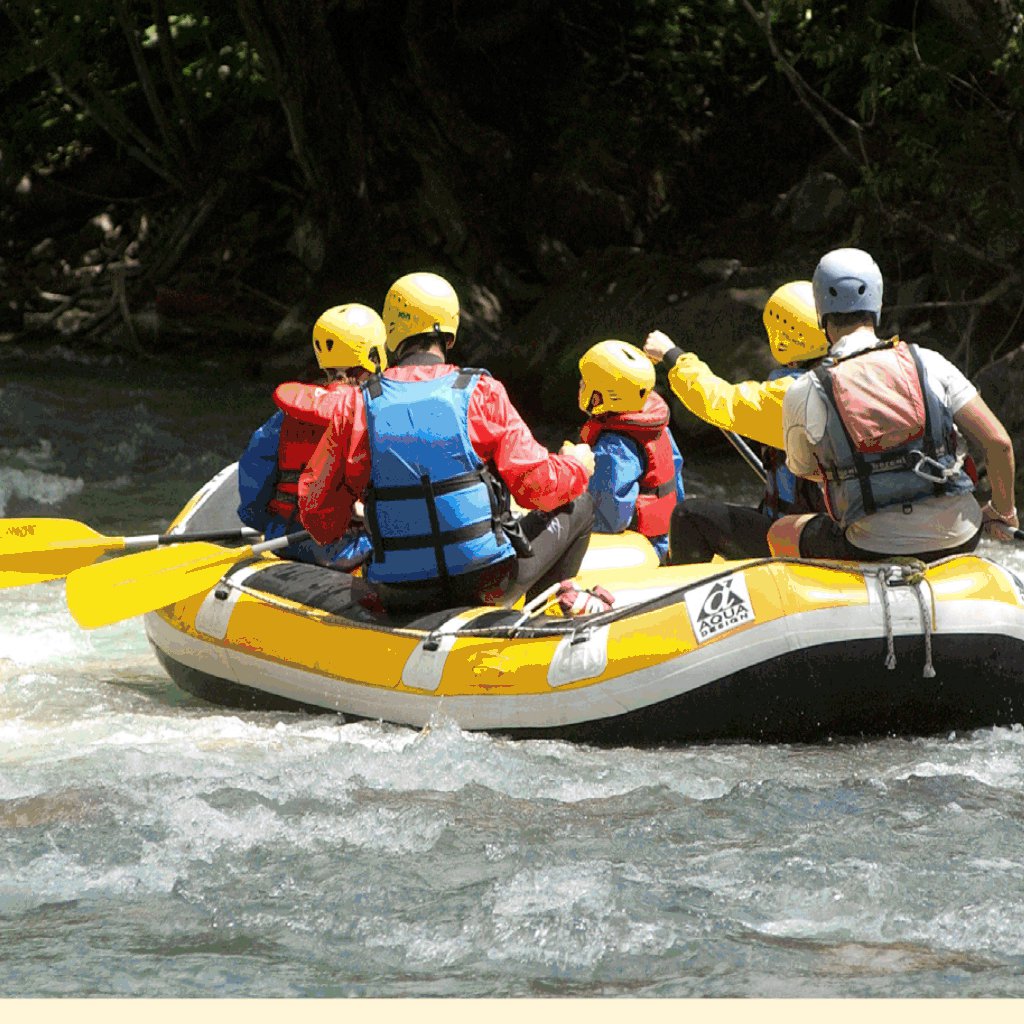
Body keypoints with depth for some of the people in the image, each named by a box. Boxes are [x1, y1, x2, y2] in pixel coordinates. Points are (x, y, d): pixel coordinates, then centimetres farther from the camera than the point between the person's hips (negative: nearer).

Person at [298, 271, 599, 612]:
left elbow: (316, 511, 1)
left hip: (400, 597, 4)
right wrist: (577, 466, 14)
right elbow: (536, 486, -8)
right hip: (487, 586, -4)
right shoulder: (481, 394, -9)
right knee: (578, 505, 21)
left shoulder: (356, 406, -3)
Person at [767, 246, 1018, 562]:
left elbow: (802, 468, 15)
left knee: (780, 533, 25)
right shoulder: (928, 363, -1)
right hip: (958, 540, 2)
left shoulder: (804, 394, -4)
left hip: (874, 551, -2)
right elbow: (998, 441, -3)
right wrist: (1002, 512, 14)